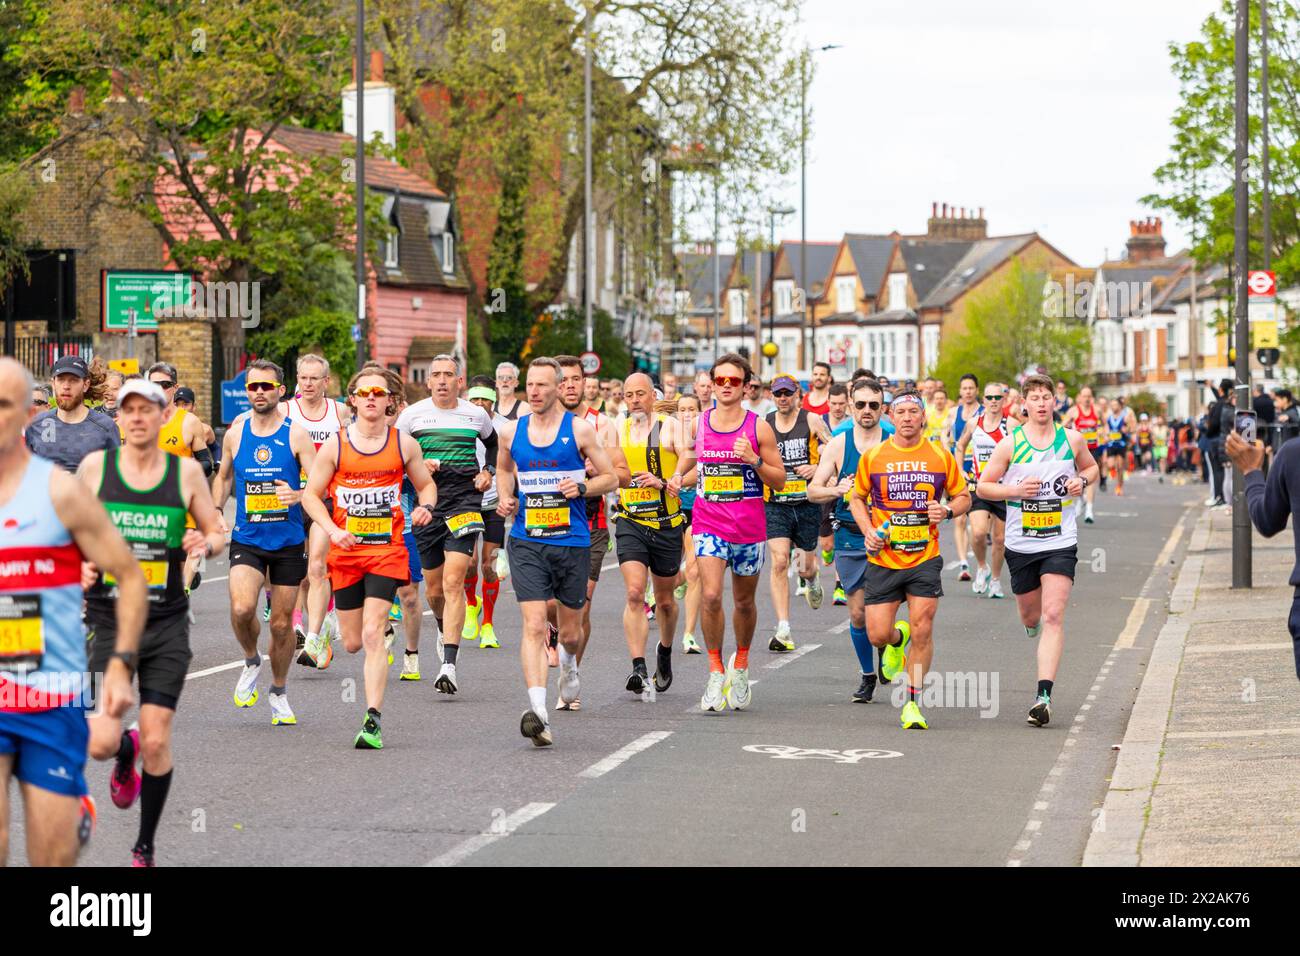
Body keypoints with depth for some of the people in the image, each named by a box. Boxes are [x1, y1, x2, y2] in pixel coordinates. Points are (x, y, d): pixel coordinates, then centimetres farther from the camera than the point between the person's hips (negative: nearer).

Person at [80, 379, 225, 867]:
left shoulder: (186, 472, 0)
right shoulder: (95, 466, -1)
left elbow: (218, 532, 9)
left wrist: (207, 542, -14)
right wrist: (78, 564, -10)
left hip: (166, 624, 0)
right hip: (108, 620, 0)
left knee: (157, 744, -3)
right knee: (100, 744, -12)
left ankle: (145, 847, 17)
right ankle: (126, 753, 28)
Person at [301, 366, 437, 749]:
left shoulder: (403, 444, 1)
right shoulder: (335, 445, -1)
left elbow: (425, 484, 16)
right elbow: (311, 494, 3)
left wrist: (426, 507, -7)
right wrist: (333, 530, -13)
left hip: (387, 549, -1)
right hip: (346, 551, 1)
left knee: (373, 635, -15)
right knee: (353, 642, 8)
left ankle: (372, 721, -14)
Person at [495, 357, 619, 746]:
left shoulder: (580, 429, -2)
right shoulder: (511, 431, 6)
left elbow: (610, 477, 4)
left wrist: (582, 487, -15)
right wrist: (505, 497, 7)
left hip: (572, 542, 0)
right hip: (527, 543, 1)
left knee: (570, 631, 12)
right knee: (534, 626, -15)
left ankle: (569, 664, 49)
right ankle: (538, 711, -24)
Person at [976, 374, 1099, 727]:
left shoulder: (1072, 439, 1)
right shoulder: (1010, 444, -4)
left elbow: (1091, 467, 20)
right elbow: (983, 485, 1)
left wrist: (1082, 480, -3)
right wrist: (1016, 489, -16)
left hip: (1060, 543, -1)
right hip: (1020, 543, 1)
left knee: (1053, 616, -15)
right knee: (1030, 615, 17)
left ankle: (1044, 694, -19)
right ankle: (1034, 623, 58)